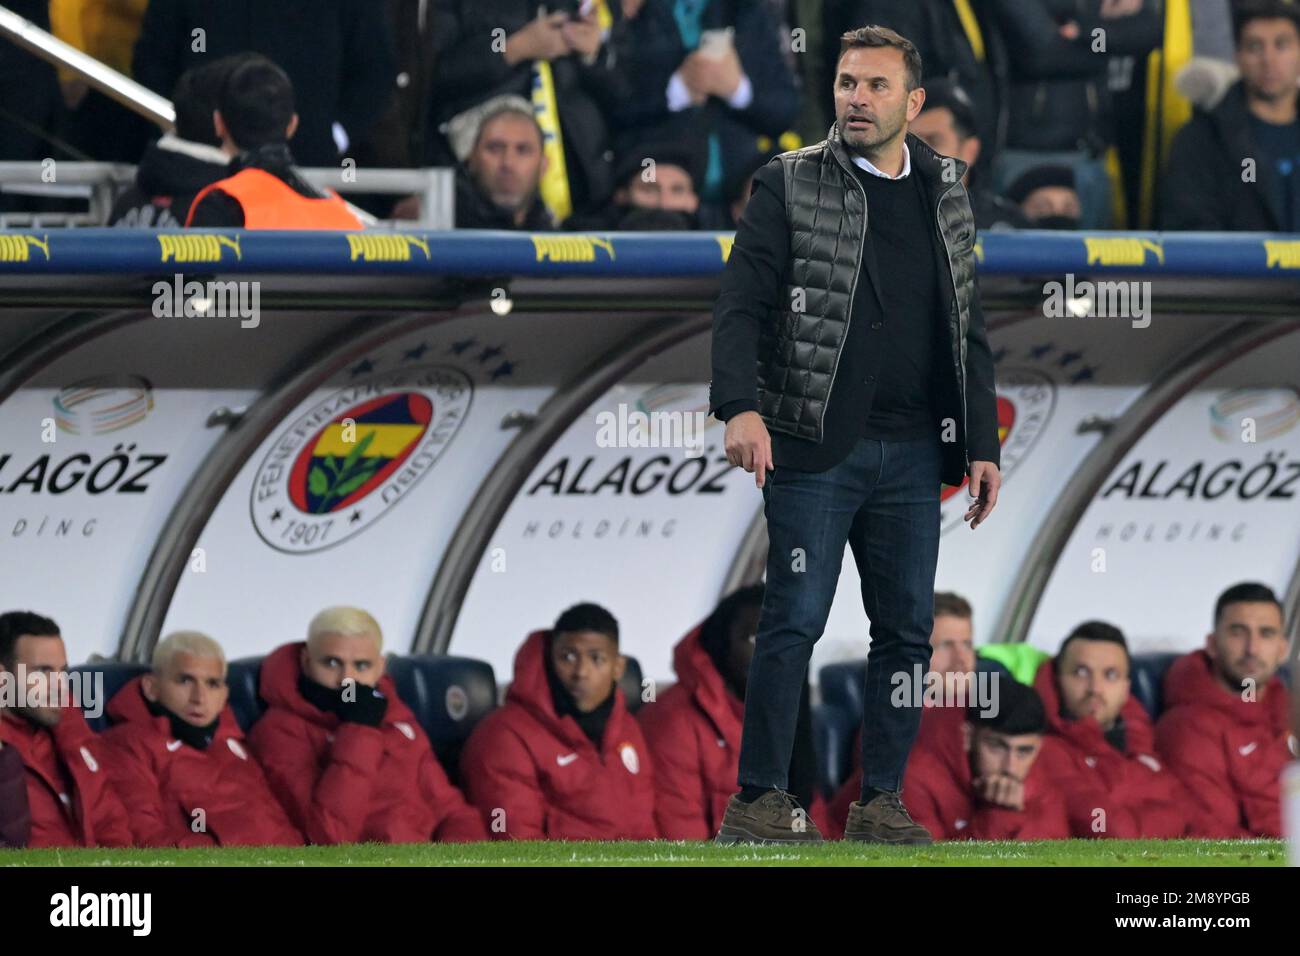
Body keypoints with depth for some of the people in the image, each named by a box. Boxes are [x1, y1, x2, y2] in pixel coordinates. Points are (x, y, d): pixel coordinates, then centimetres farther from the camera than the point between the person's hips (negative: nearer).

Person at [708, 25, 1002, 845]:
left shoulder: (947, 199, 13)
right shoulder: (790, 185, 1)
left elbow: (971, 333, 17)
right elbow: (741, 304, -6)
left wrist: (982, 443, 11)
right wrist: (741, 407, -21)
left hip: (913, 454, 4)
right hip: (814, 445, -4)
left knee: (908, 630, 5)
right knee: (794, 622, -6)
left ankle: (883, 801, 12)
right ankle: (759, 801, -2)